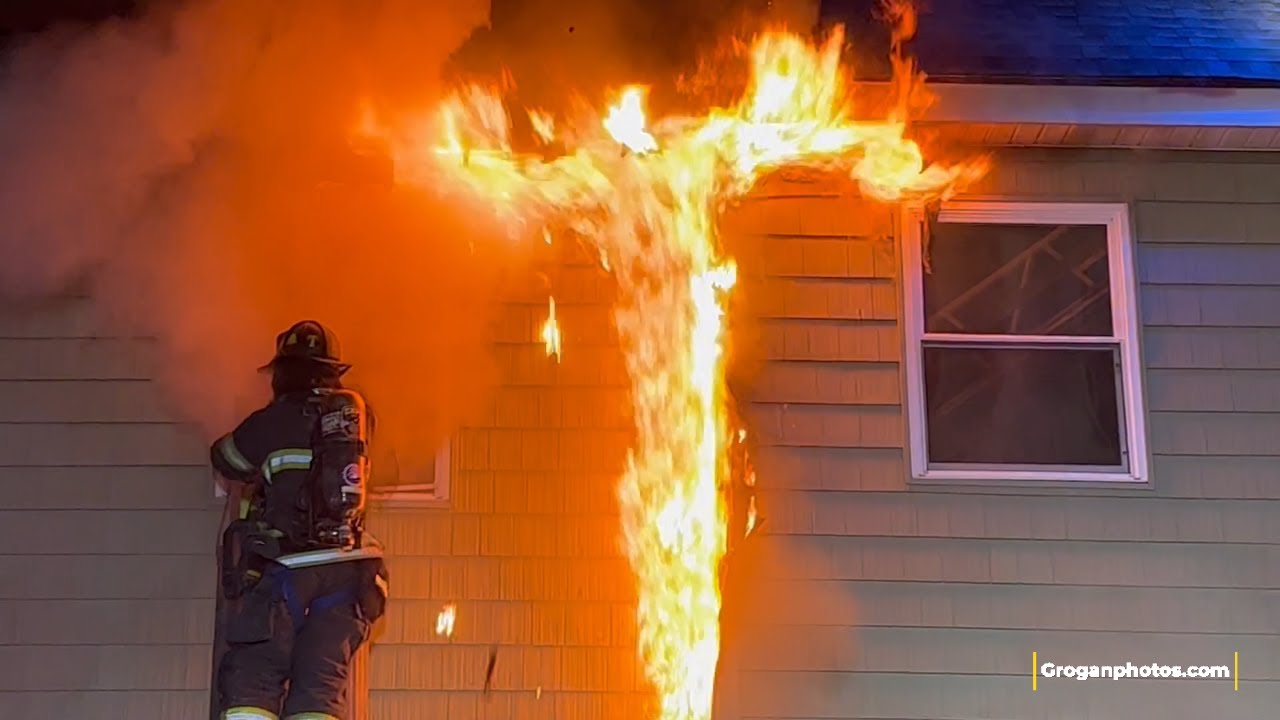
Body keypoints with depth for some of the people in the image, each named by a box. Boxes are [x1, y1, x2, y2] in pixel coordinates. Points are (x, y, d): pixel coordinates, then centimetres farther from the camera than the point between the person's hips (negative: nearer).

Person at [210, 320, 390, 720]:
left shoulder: (277, 420, -2)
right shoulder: (357, 412, 11)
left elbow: (226, 460, 15)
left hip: (289, 568, -4)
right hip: (347, 570, 4)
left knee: (251, 681, -1)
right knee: (320, 686, 3)